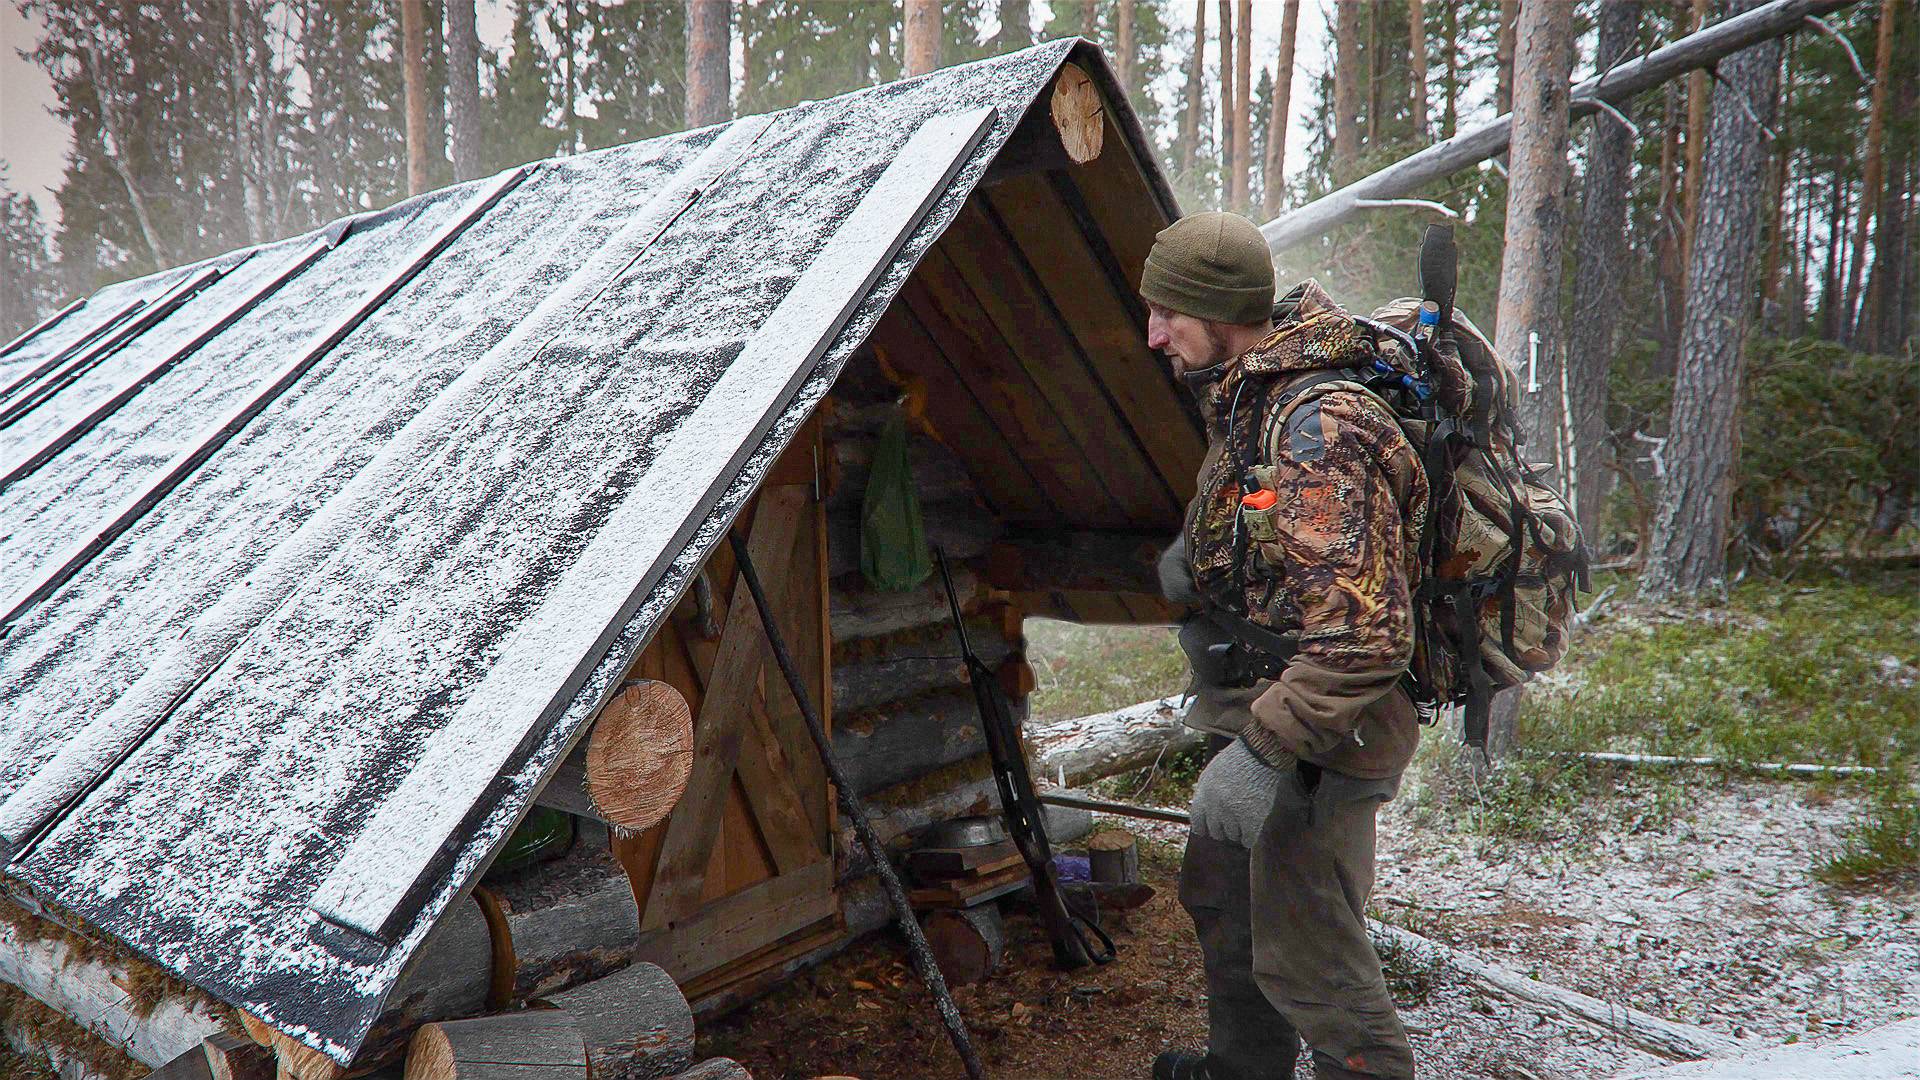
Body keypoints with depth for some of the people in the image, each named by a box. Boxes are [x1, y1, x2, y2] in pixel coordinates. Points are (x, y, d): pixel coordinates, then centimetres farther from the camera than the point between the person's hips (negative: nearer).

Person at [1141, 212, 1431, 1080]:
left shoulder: (1317, 430, -28)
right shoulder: (1247, 400, 5)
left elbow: (1362, 634, -34)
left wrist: (1267, 747, -32)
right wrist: (1192, 564, 9)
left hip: (1325, 735, -11)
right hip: (1268, 709, 11)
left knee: (1305, 947, -1)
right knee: (1221, 893, 25)